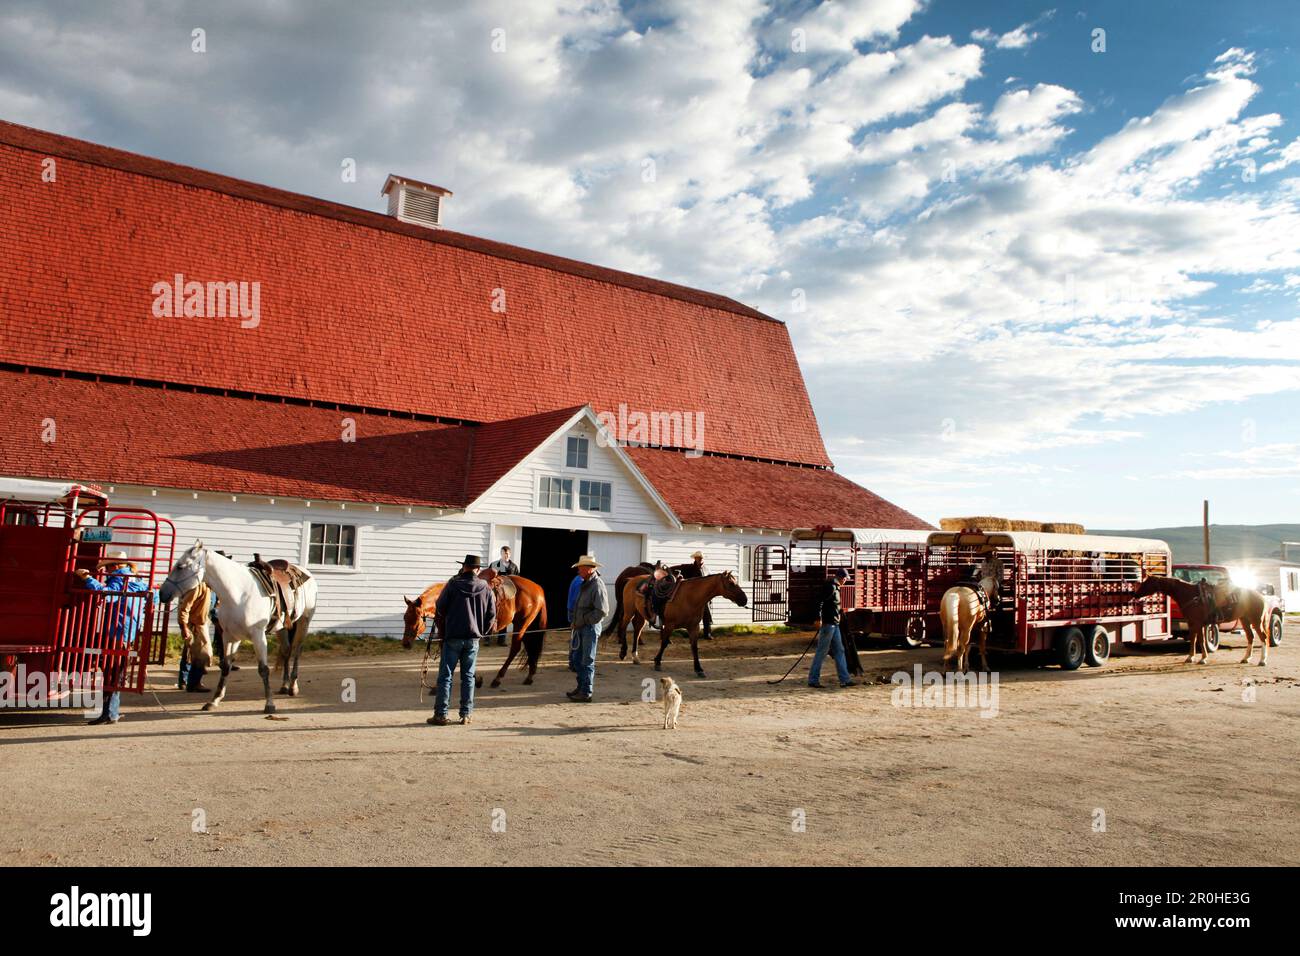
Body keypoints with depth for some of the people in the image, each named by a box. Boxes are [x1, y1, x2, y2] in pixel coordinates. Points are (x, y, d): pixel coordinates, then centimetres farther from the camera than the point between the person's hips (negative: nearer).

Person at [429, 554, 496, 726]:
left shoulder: (453, 584, -5)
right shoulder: (486, 589, 2)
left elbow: (439, 609, -3)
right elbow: (492, 615, 4)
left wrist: (442, 631, 10)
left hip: (452, 637, -2)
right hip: (473, 640, 2)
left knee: (445, 675, 4)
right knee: (468, 676, 10)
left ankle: (441, 715, 4)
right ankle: (466, 715, 11)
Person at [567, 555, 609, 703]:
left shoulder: (597, 585, -18)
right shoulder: (585, 583, 11)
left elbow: (602, 611, -24)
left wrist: (585, 620, -18)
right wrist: (575, 622, 11)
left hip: (590, 627, -9)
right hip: (581, 627, 9)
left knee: (587, 661, -3)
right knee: (579, 659, 17)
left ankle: (586, 693, 4)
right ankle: (580, 687, 29)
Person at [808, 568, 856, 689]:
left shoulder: (834, 587, 16)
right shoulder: (831, 586, -15)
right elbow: (819, 600, -25)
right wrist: (819, 619, -29)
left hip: (834, 624, 10)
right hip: (828, 623, -10)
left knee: (839, 651, 10)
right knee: (821, 652, -4)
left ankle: (845, 679, 13)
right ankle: (813, 680, 2)